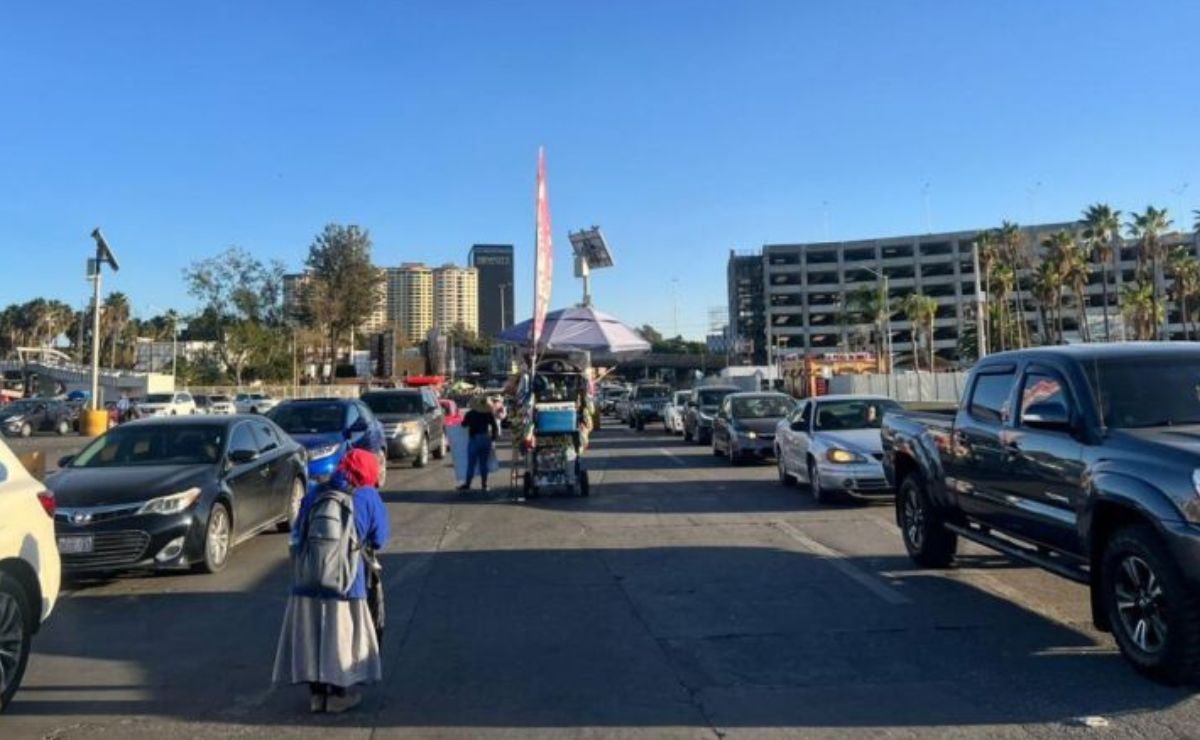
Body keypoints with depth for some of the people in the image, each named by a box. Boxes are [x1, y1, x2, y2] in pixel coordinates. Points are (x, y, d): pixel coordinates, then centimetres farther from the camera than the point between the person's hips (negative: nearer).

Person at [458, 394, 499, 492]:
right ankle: (484, 485, 9)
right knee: (484, 463, 8)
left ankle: (467, 484, 3)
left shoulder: (470, 414, -9)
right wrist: (493, 436, 14)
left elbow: (464, 424, 0)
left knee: (471, 464, 1)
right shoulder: (489, 414, 0)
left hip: (474, 439, -3)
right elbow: (495, 427, 1)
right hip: (486, 440, 3)